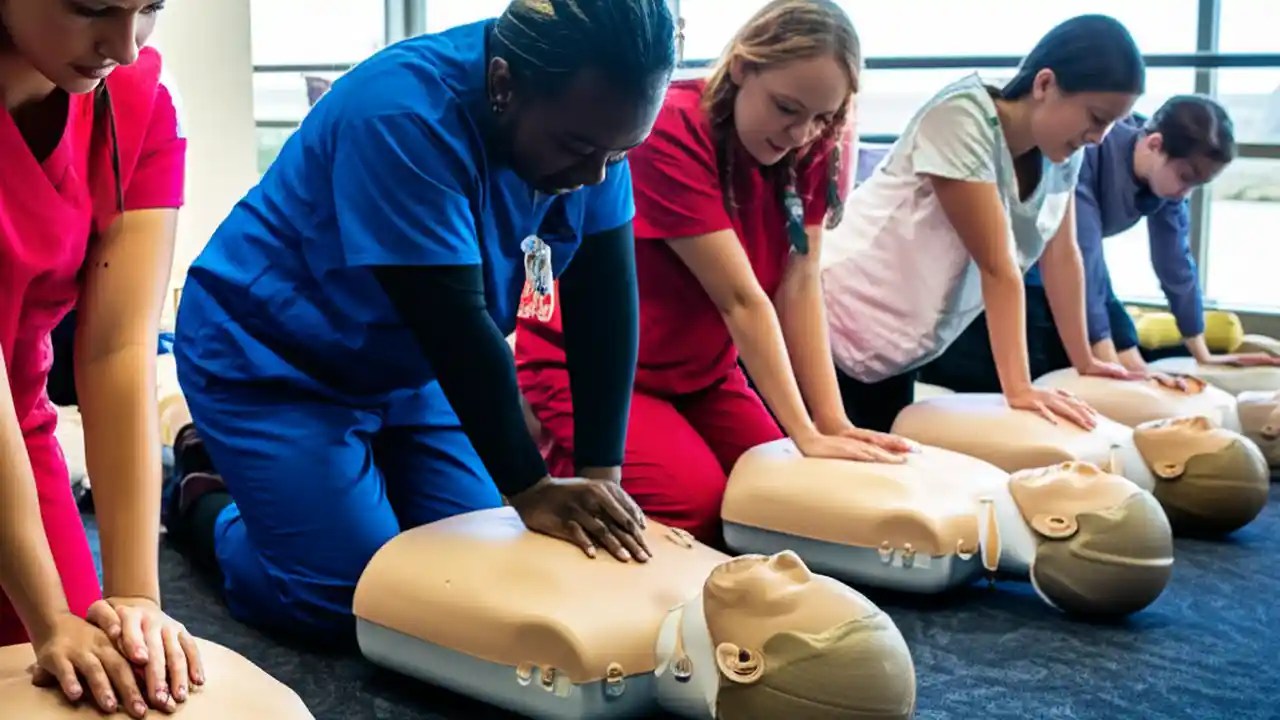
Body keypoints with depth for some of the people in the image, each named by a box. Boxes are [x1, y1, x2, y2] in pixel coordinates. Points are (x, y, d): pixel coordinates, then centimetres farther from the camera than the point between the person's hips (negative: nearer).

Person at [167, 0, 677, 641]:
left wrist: (602, 473, -19)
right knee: (350, 600, -13)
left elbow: (606, 295, -13)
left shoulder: (587, 120, -12)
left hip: (406, 368, 7)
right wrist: (531, 491, -29)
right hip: (270, 361, -7)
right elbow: (457, 326, -33)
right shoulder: (404, 116, -33)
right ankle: (205, 507, 15)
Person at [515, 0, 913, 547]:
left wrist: (834, 423, -18)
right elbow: (741, 299, -28)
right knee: (693, 500, -25)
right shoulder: (671, 129, -26)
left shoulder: (809, 145, -6)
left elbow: (799, 288, -10)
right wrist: (805, 434, -27)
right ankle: (561, 453, 3)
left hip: (699, 371, 7)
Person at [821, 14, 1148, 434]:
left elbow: (1061, 255, 7)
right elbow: (997, 266, -25)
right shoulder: (962, 120, -22)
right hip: (840, 329, -8)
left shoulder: (1062, 149, 1)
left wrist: (1084, 362, 10)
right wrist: (1018, 388, -24)